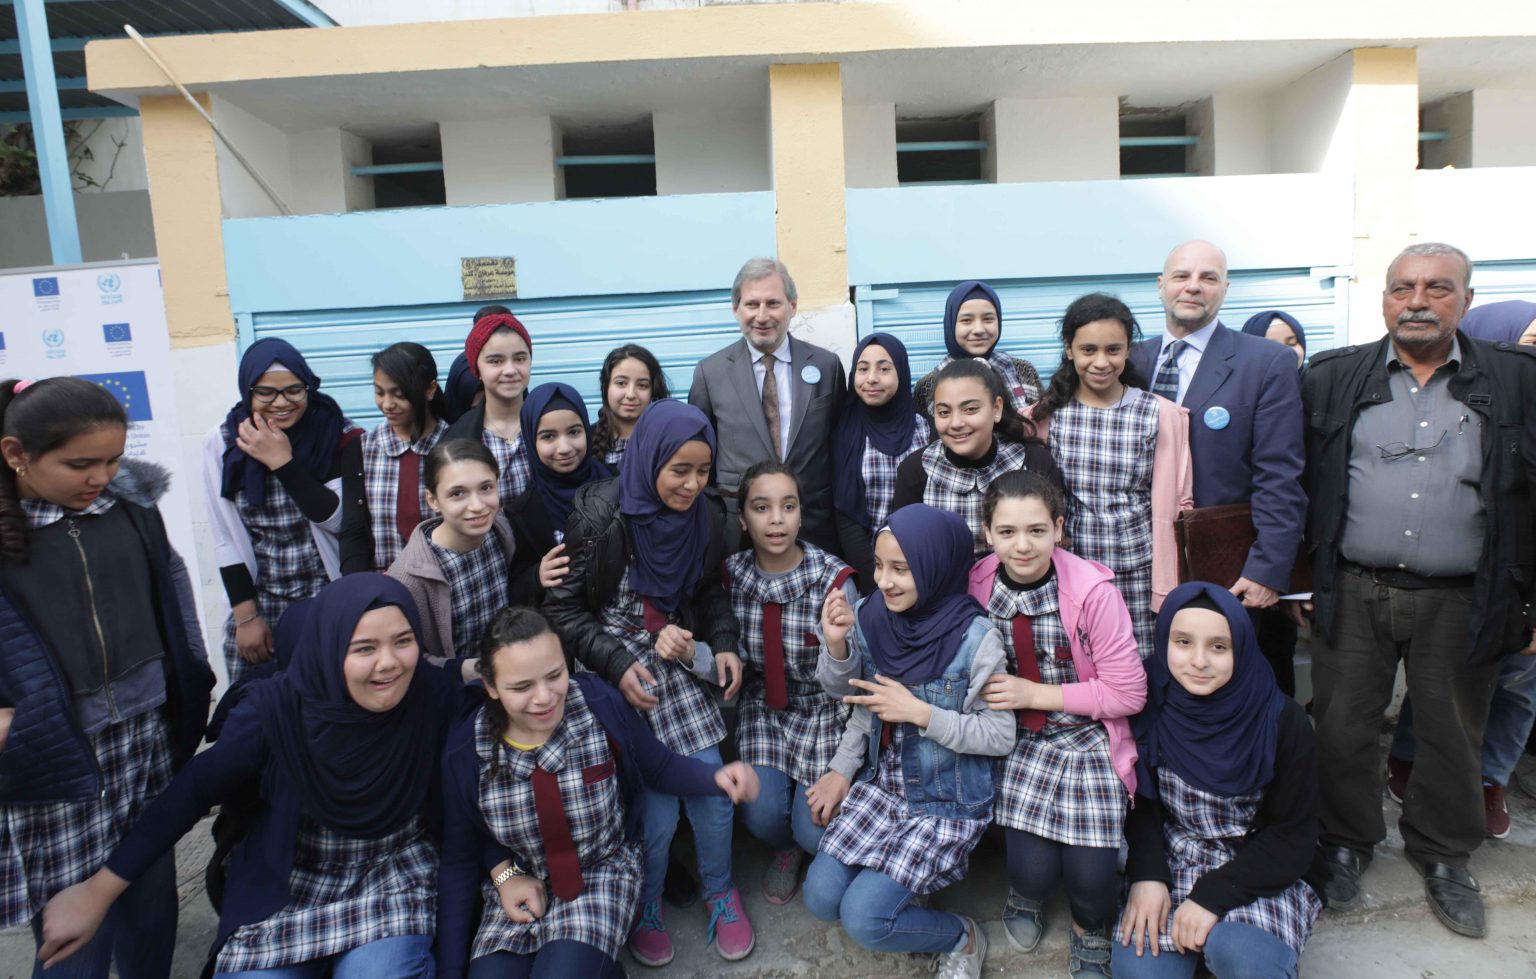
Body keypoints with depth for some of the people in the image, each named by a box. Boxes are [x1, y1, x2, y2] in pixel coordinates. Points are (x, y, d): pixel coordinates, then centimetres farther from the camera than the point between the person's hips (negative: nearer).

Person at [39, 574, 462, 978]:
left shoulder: (437, 696, -20)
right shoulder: (277, 708, -20)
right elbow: (194, 790, -8)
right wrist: (97, 892, -2)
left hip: (394, 874, -1)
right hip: (288, 886, 1)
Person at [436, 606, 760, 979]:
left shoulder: (600, 705, -20)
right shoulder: (465, 751, -16)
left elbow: (660, 767, -4)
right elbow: (459, 862, -2)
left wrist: (718, 777, -26)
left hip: (602, 875, -2)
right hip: (516, 886, 2)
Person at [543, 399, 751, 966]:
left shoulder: (706, 516, -2)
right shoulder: (599, 515, -16)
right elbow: (563, 606, -10)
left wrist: (725, 644, -2)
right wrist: (617, 664, -17)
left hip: (681, 658, 4)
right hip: (615, 666, -4)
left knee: (712, 787, 0)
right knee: (656, 806, -6)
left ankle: (720, 893, 29)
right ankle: (645, 907, 25)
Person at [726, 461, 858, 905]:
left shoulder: (834, 581, -18)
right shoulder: (731, 575, -8)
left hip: (825, 712, -2)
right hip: (762, 707, 3)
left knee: (815, 830, -15)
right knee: (761, 814, -16)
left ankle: (803, 842, 25)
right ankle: (786, 850, 23)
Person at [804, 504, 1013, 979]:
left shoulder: (975, 638, -21)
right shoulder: (871, 616, -9)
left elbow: (999, 736, -15)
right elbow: (856, 699, 7)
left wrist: (920, 713, -25)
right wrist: (835, 646, -13)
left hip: (948, 800, -5)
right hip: (881, 783, 5)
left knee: (863, 919, -13)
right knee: (820, 898, -5)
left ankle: (963, 937, 14)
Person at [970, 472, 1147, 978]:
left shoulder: (1093, 590, -19)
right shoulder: (976, 585, -8)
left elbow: (1128, 693, -14)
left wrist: (1035, 694, -17)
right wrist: (994, 698, -11)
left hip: (1088, 737, -1)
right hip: (1019, 741, 2)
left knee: (1091, 874, -12)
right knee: (1032, 865, -13)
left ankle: (1090, 929, 27)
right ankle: (1027, 894, 28)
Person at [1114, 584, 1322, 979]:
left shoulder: (1282, 721, -14)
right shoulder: (1150, 704, -9)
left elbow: (1294, 838, -10)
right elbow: (1140, 802, 1)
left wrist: (1213, 895, -20)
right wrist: (1146, 876, -16)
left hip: (1258, 872, -2)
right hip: (1172, 862, 2)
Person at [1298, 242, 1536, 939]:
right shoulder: (1332, 379, 3)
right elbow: (1295, 479, 4)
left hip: (1460, 601, 0)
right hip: (1353, 594, 0)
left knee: (1452, 737, 15)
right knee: (1343, 729, 10)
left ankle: (1442, 855, 36)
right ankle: (1347, 842, 32)